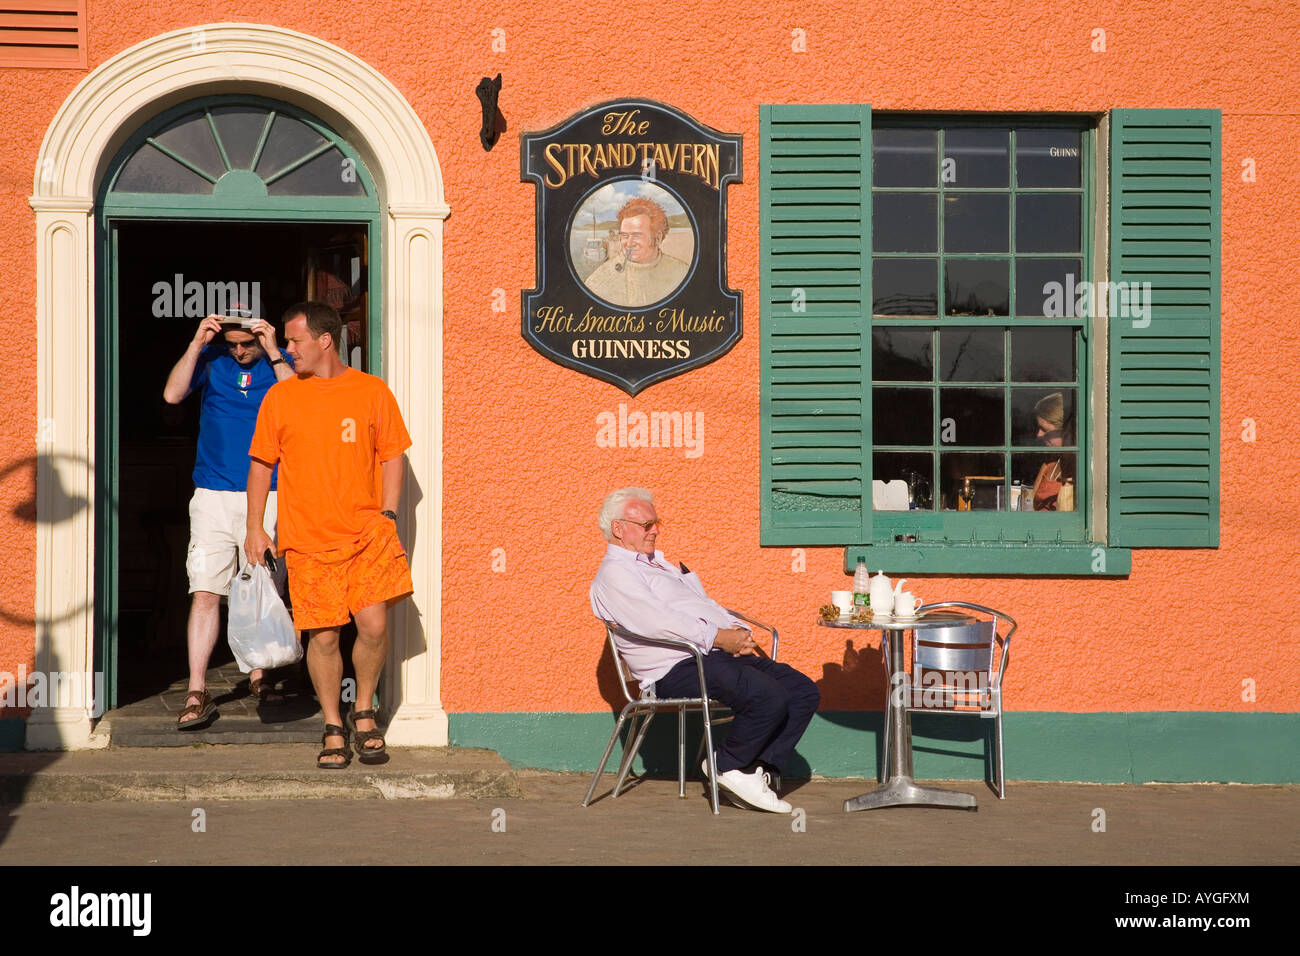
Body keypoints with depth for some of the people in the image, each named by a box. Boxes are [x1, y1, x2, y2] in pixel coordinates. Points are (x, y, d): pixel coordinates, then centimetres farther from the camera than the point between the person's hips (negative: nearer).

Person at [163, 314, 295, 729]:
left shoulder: (282, 363, 4)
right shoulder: (211, 358, 6)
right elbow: (172, 395, -7)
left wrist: (273, 353, -17)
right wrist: (196, 344, -12)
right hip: (213, 495, 0)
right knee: (205, 593, -8)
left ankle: (257, 676, 25)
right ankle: (197, 693, -7)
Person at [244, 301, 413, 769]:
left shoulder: (372, 391, 4)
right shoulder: (281, 396, 6)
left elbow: (392, 457, 9)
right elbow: (261, 463, 11)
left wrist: (387, 516, 0)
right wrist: (254, 527, 6)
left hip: (365, 532, 0)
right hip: (308, 538, 0)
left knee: (374, 625, -10)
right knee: (323, 636, -1)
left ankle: (364, 712, 13)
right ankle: (333, 728, 15)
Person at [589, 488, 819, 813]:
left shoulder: (659, 563, 30)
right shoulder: (614, 574, -2)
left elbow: (706, 606, 26)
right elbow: (657, 622, -15)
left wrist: (737, 631, 4)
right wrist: (719, 638, -17)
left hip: (720, 653, 10)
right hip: (679, 667, -10)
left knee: (804, 692, -5)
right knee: (769, 697, -28)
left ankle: (760, 771, -3)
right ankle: (730, 767, -7)